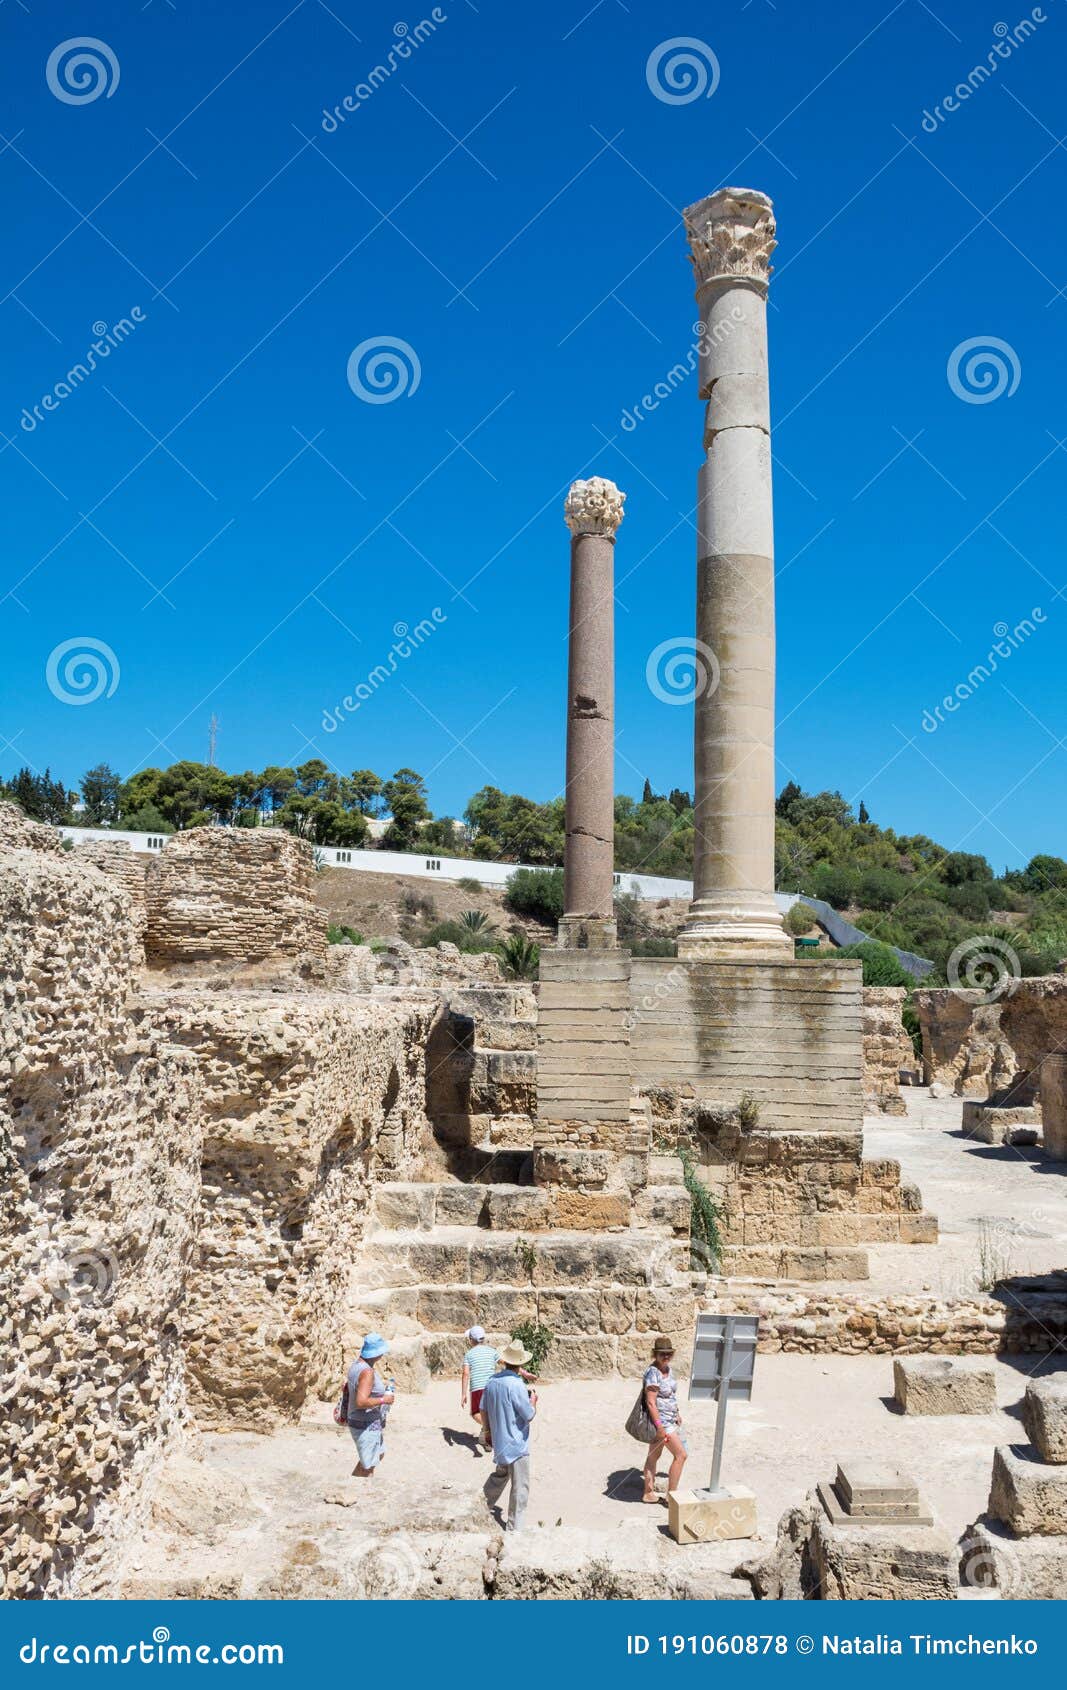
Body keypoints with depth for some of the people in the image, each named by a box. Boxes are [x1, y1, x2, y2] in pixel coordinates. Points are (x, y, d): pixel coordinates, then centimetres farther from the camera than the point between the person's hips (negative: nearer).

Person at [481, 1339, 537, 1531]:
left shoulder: (491, 1381, -1)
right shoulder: (516, 1385, -24)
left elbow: (483, 1409, 10)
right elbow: (529, 1416, -18)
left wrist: (490, 1430, 23)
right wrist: (533, 1401, 0)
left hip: (499, 1442, 8)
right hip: (517, 1443, -8)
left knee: (500, 1475, 29)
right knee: (520, 1487, 3)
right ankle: (513, 1528, 8)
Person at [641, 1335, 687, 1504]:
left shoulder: (667, 1369, 5)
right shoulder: (653, 1373, -24)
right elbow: (651, 1402, -25)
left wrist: (676, 1413, 22)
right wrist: (660, 1427, -25)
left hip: (668, 1418, 9)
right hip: (660, 1420, -9)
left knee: (654, 1455, 14)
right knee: (681, 1454, -4)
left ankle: (648, 1494, 23)